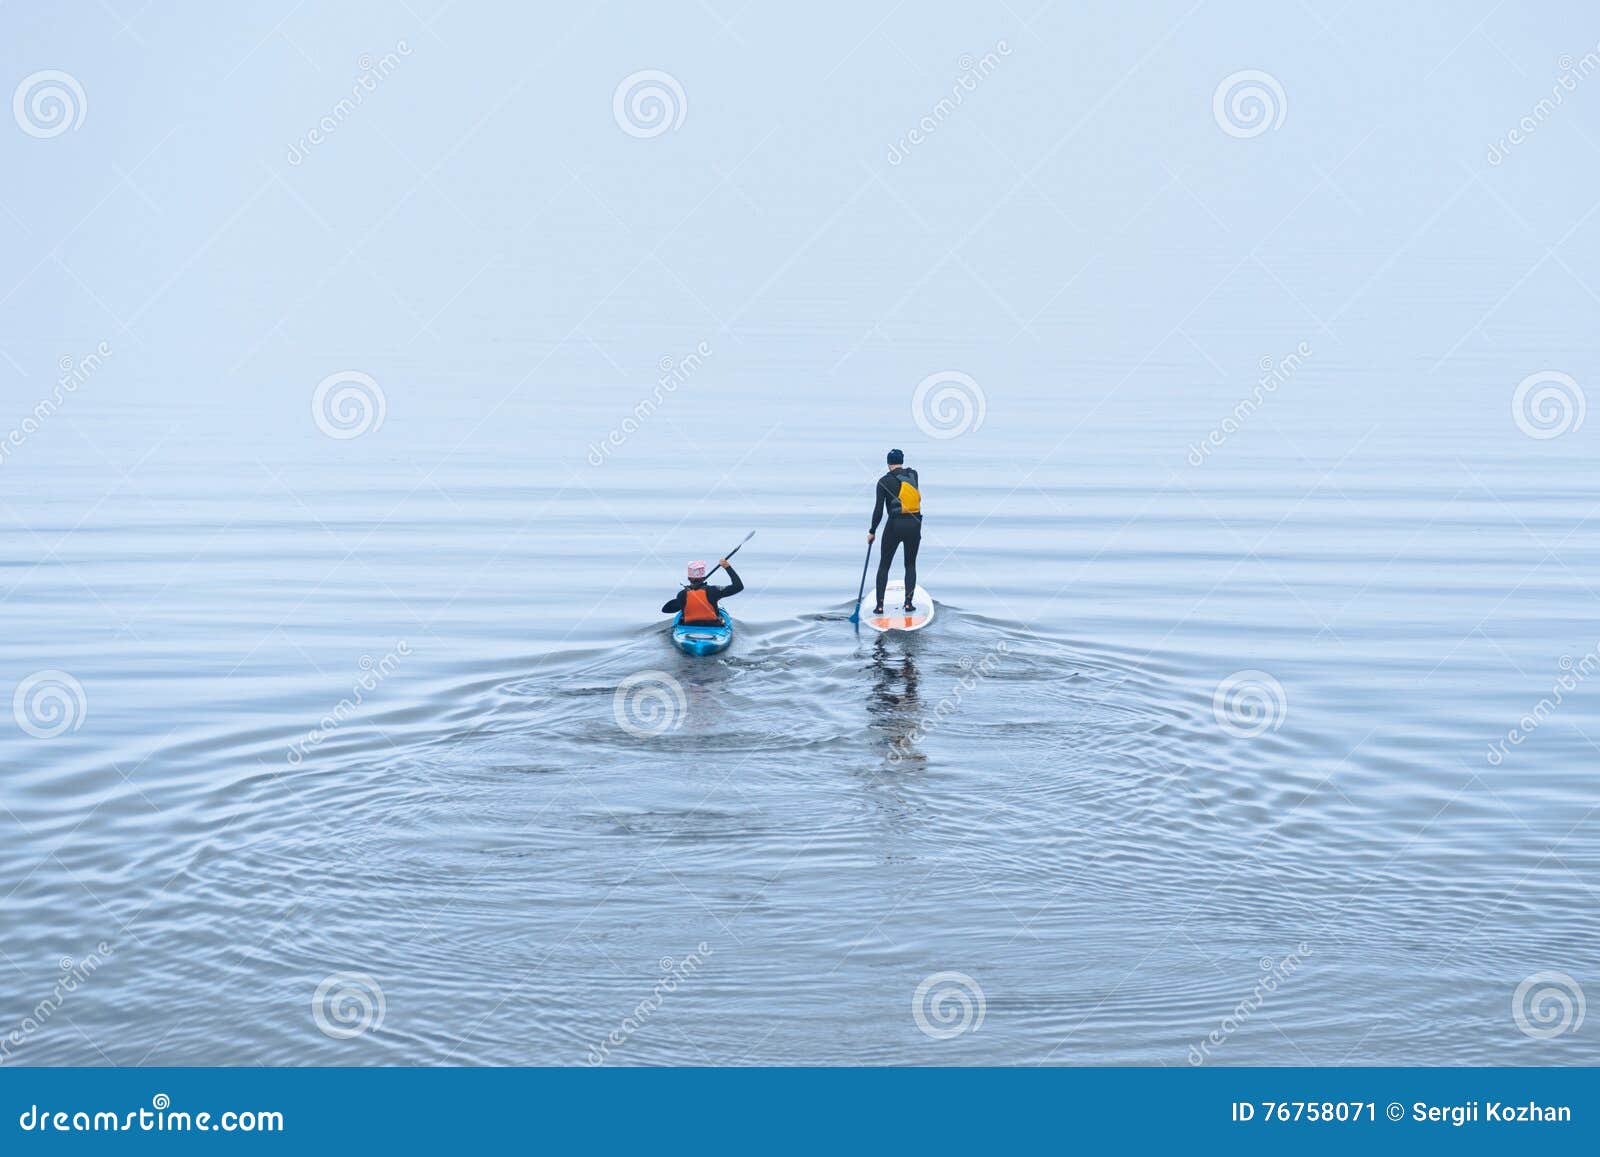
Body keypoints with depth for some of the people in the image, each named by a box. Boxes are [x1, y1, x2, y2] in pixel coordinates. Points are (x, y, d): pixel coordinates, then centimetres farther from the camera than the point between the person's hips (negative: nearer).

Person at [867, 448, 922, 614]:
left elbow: (879, 509, -8)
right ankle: (908, 603, 7)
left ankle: (880, 605, 3)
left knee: (884, 565, 9)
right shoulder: (913, 474, 3)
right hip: (914, 524, 3)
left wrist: (872, 531, 1)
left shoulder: (884, 481, -7)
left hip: (895, 525, -3)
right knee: (910, 565, 16)